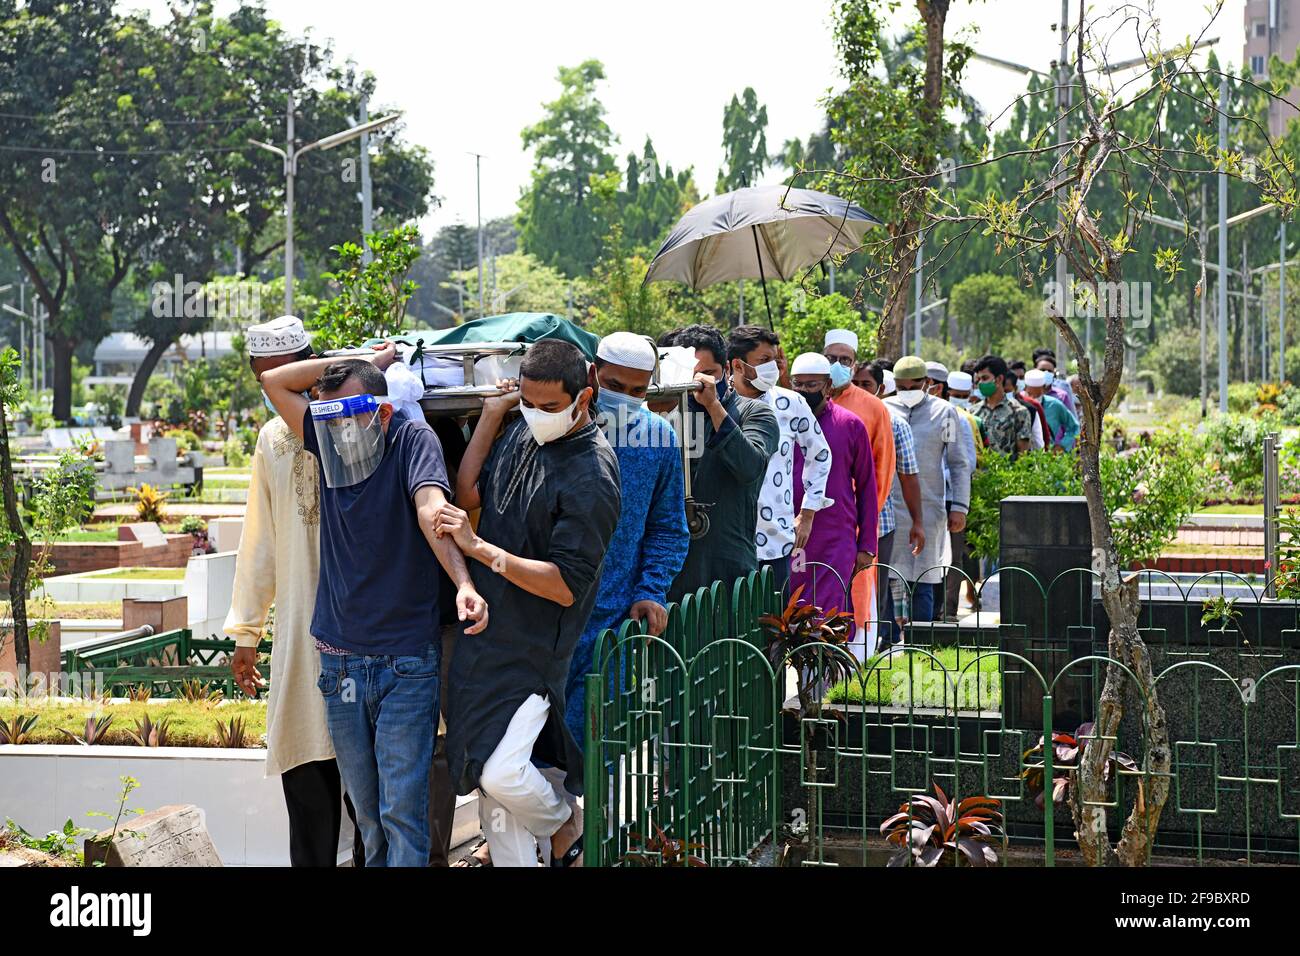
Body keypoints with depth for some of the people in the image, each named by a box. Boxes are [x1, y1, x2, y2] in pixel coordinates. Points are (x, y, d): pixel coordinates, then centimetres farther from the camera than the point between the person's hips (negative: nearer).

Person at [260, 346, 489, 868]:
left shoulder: (411, 439, -7)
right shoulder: (330, 446, 8)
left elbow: (432, 511, -24)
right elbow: (275, 382, 12)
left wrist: (464, 584, -41)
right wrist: (366, 361, 5)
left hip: (406, 666, -5)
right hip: (339, 664, 5)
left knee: (403, 814, -7)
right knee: (368, 815, 11)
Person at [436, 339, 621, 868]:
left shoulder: (591, 478, -18)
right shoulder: (523, 432, 5)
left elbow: (567, 586, -21)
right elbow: (469, 494, 14)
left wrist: (478, 547, -24)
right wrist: (491, 414, 6)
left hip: (535, 646, -7)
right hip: (484, 630, 7)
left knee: (500, 774, -16)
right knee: (487, 782, 9)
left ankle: (564, 825, 15)